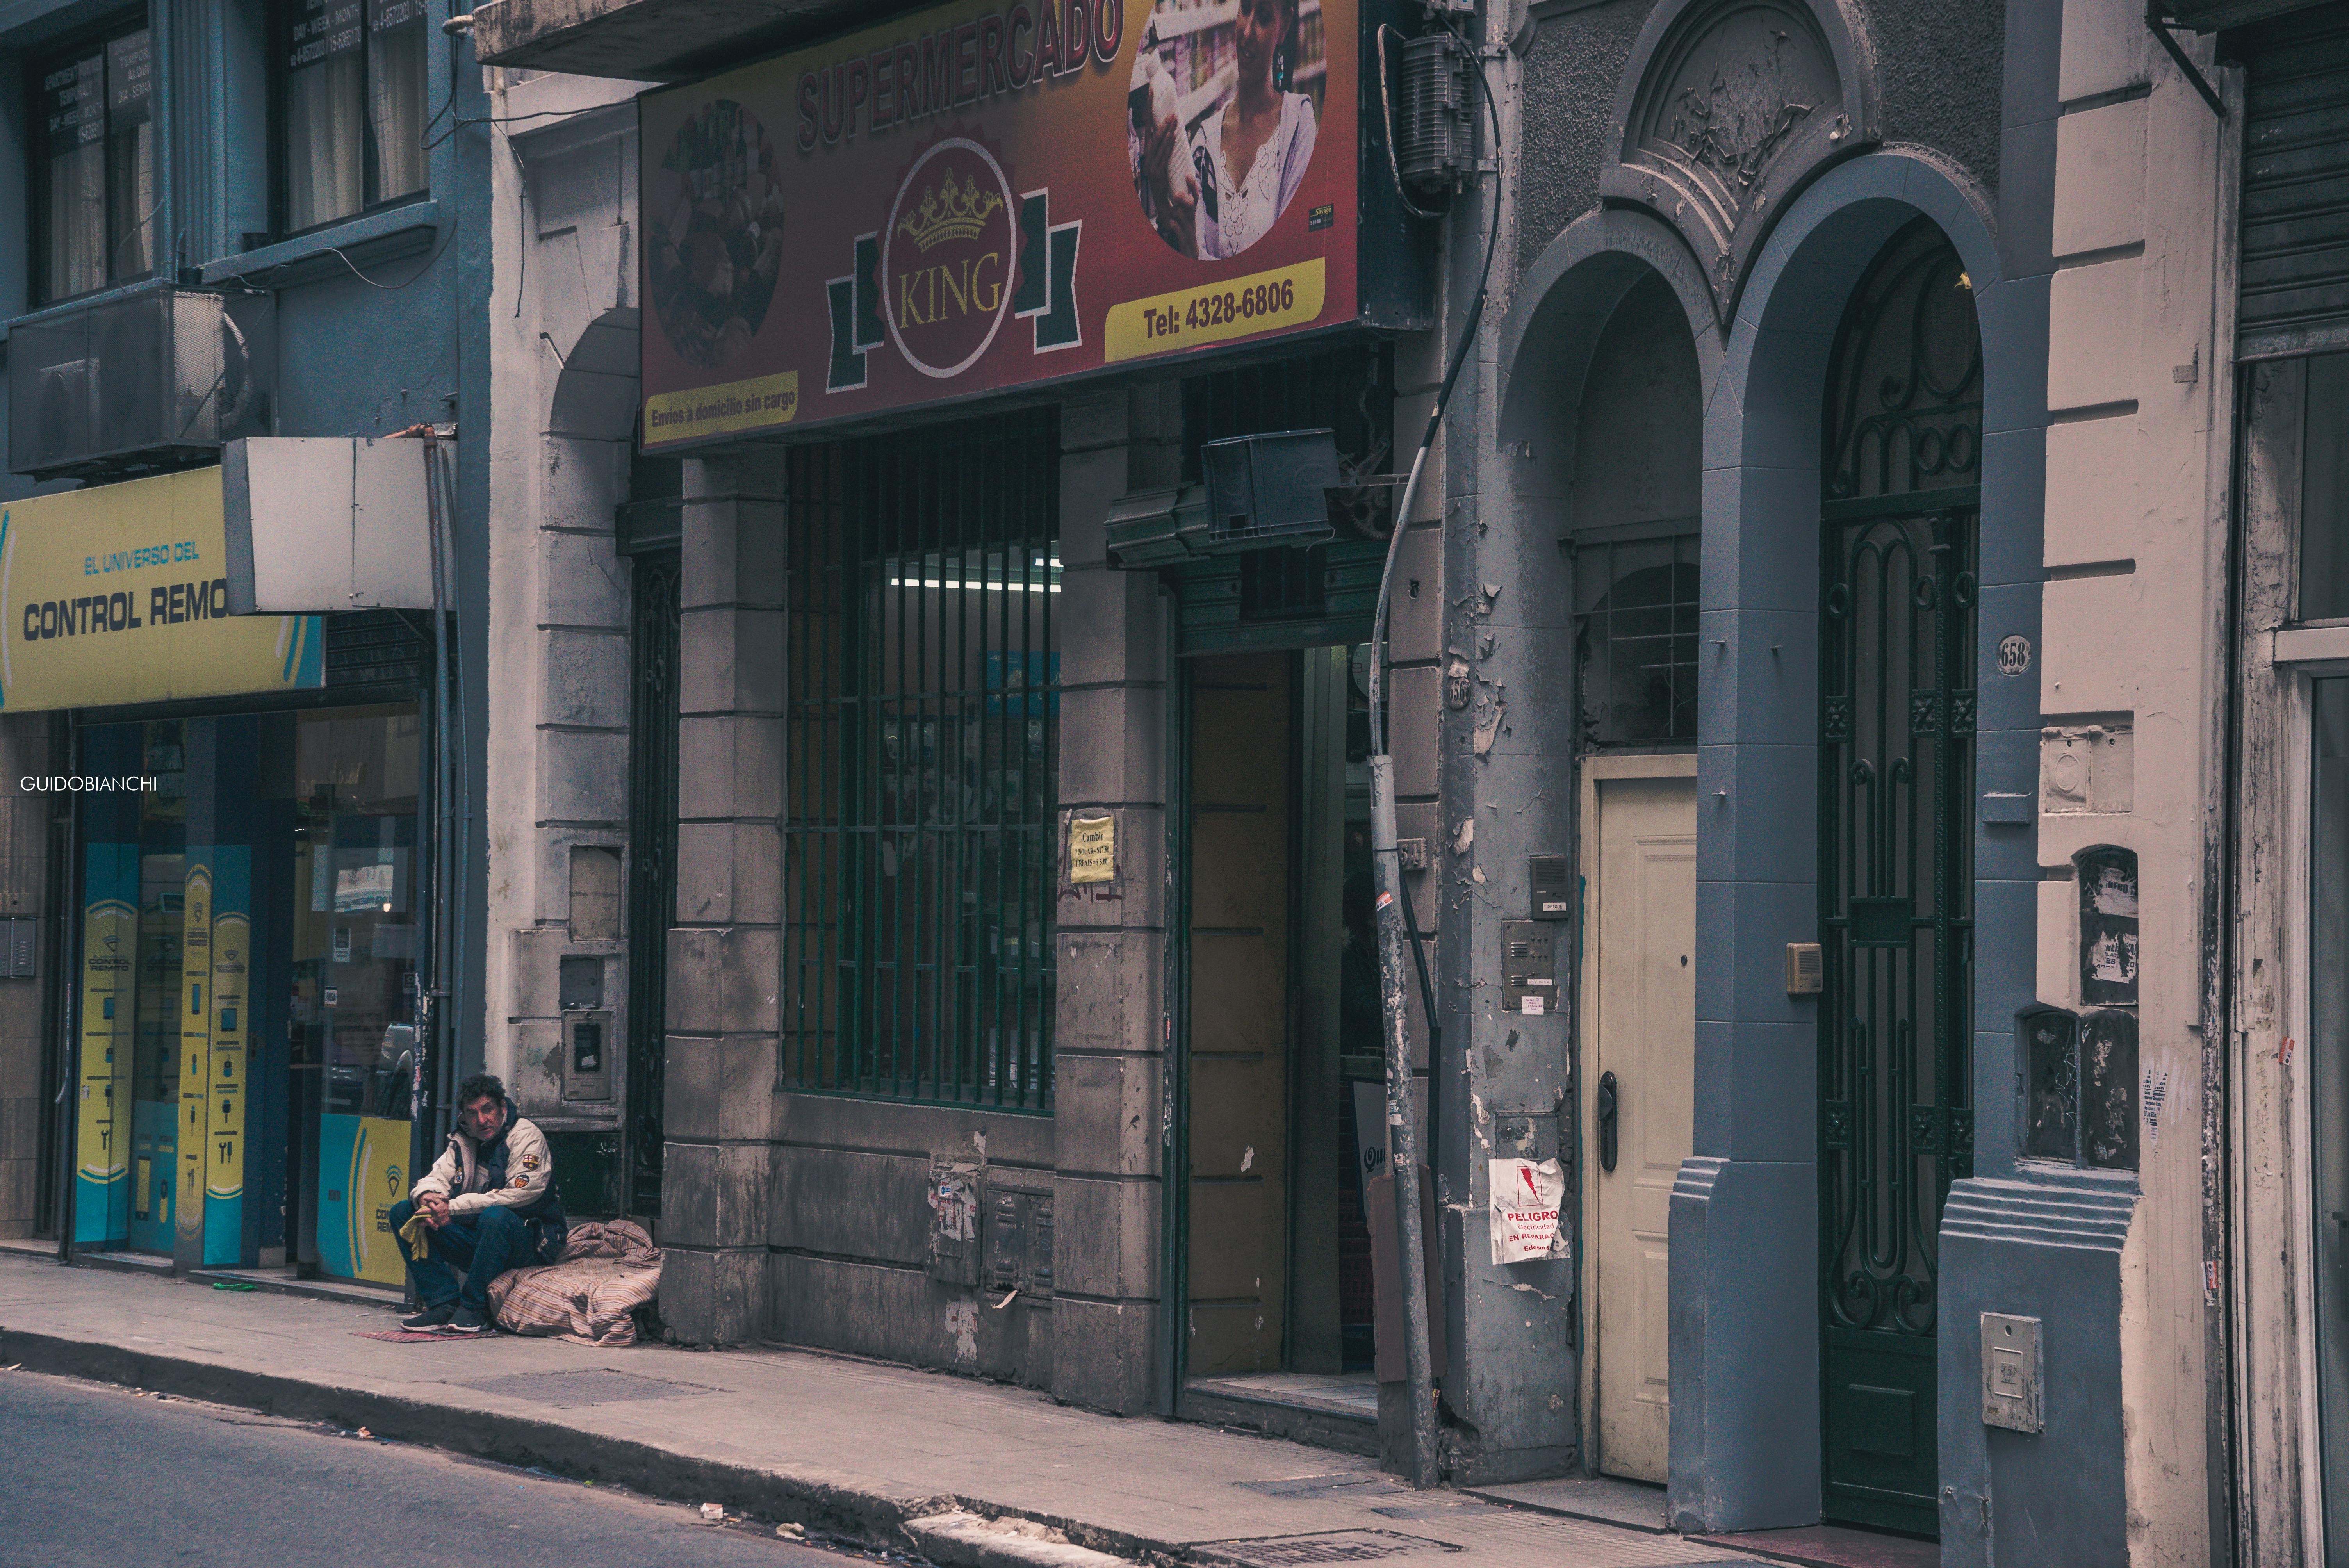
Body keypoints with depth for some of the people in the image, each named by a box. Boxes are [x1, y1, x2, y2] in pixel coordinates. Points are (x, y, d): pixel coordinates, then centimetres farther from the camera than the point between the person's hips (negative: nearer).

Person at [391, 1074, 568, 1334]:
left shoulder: (527, 1137, -9)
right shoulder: (462, 1142, 11)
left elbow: (517, 1196, -21)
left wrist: (454, 1208, -24)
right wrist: (427, 1196, -20)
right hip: (477, 1239, 7)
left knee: (495, 1217, -40)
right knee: (402, 1212, -5)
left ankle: (473, 1309, -26)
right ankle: (444, 1304, -15)